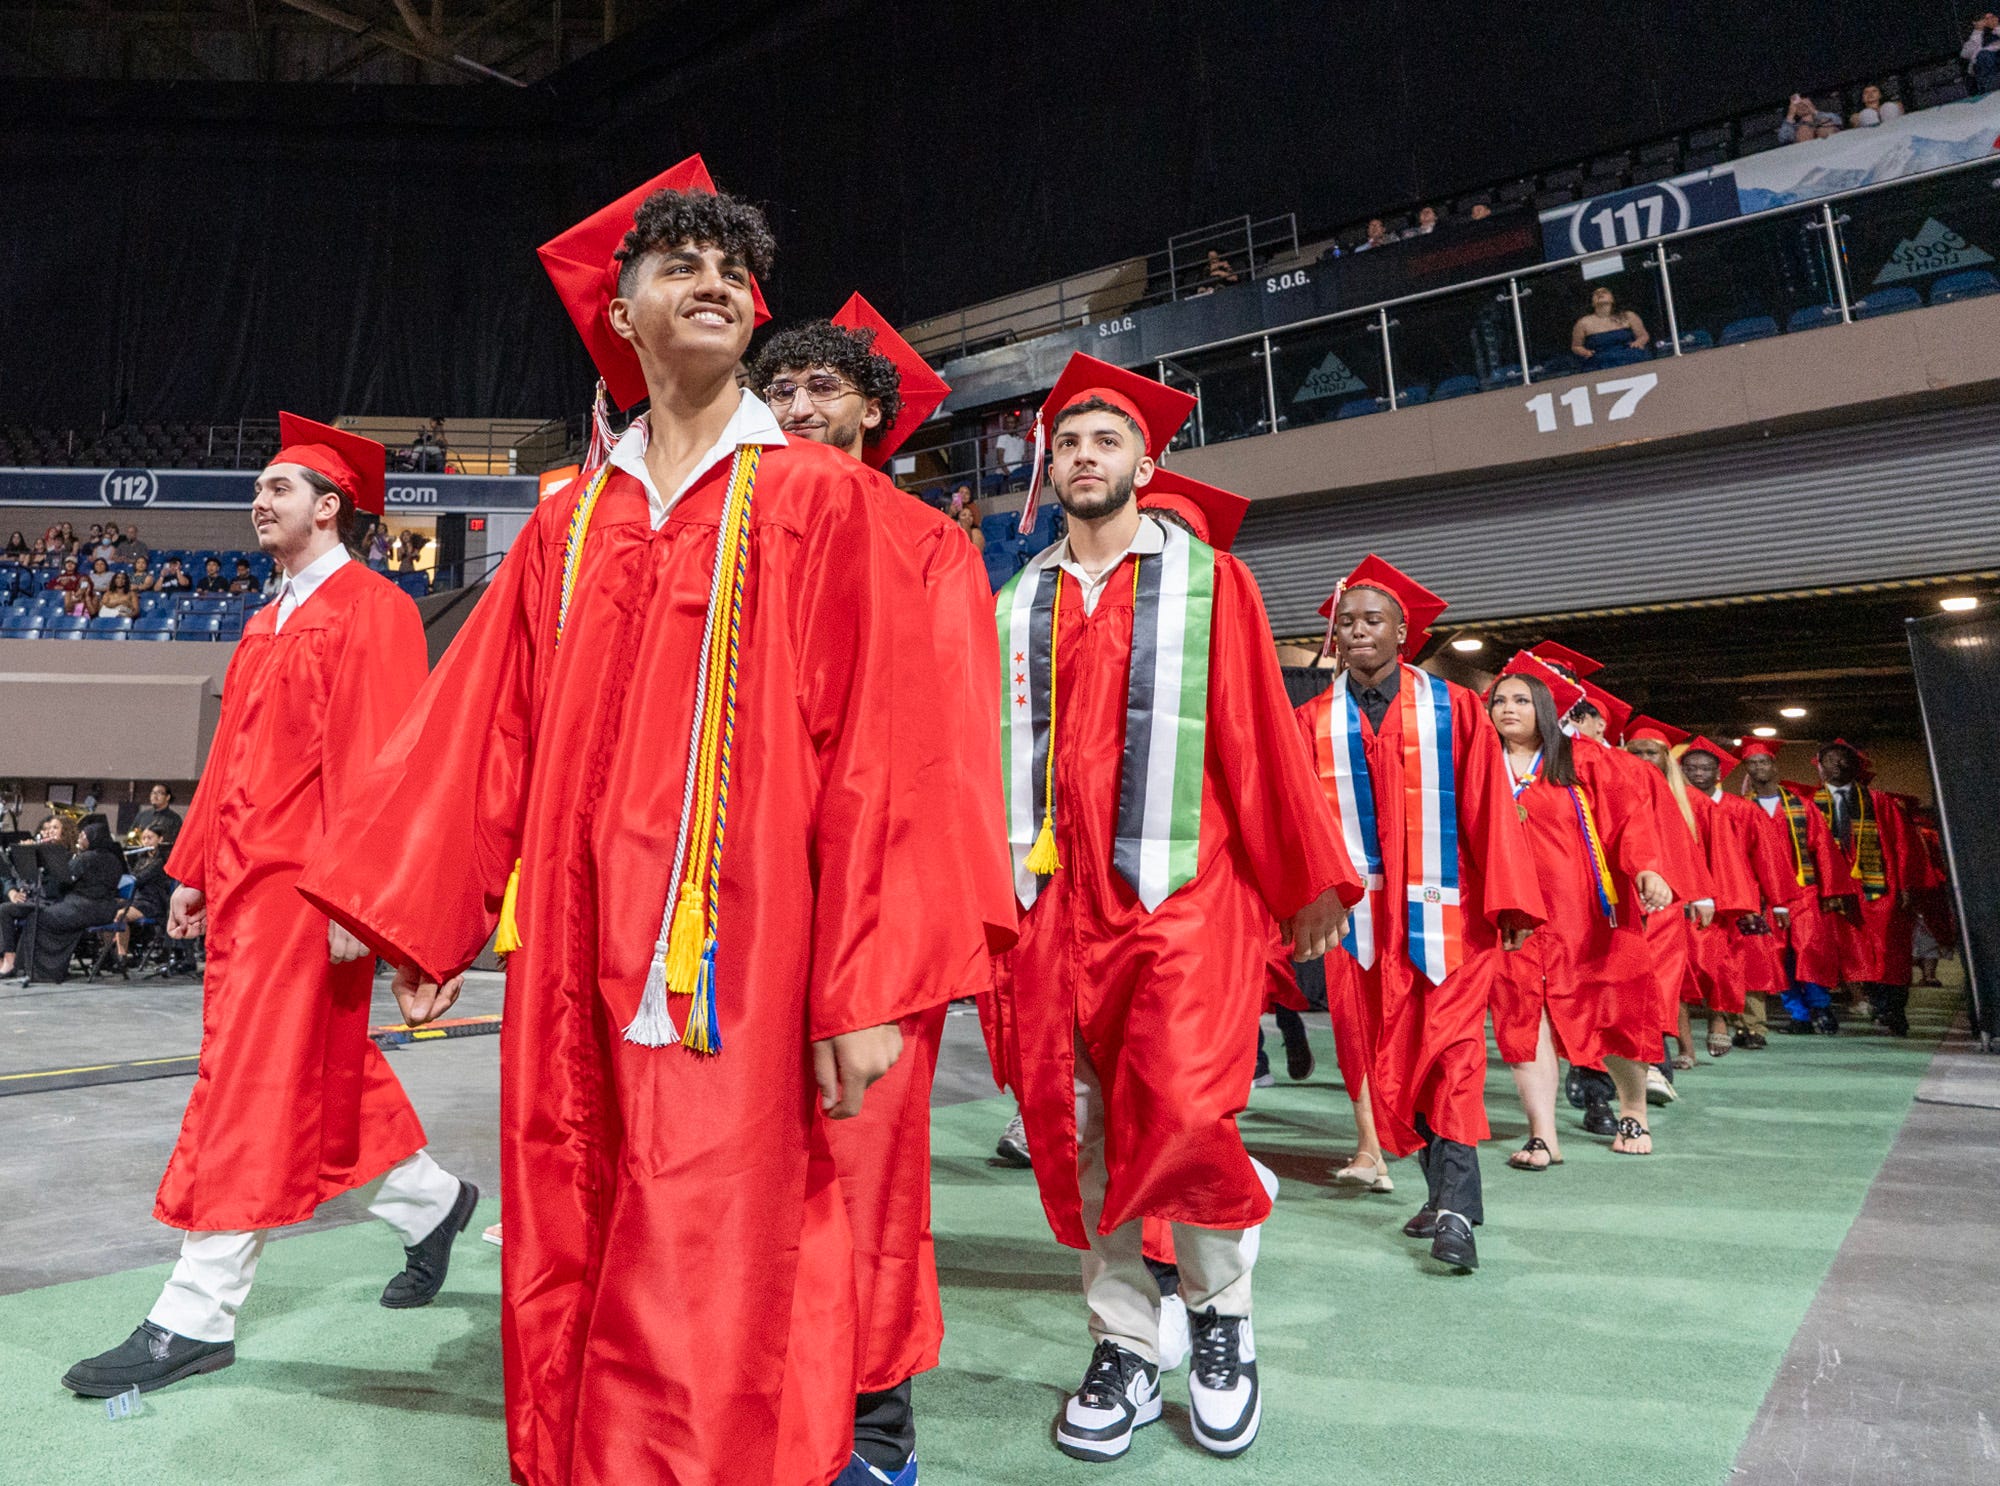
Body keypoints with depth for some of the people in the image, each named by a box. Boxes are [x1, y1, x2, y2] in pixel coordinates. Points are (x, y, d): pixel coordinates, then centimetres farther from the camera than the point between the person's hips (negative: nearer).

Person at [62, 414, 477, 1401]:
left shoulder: (371, 610, -10)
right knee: (321, 1076, 16)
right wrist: (193, 869, 17)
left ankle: (196, 1320, 7)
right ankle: (428, 1200, 32)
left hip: (304, 888, -9)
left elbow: (376, 761, -17)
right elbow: (231, 757, 20)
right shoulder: (267, 623, 18)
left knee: (253, 1090, -3)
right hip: (245, 877, 9)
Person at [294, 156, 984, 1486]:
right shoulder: (570, 520, 14)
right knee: (568, 1286, 14)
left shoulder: (822, 500, 0)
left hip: (731, 972, -4)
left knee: (707, 1306, 0)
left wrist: (866, 984, -13)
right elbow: (488, 730, 14)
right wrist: (415, 916, 12)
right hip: (571, 964, 5)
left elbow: (878, 746, -8)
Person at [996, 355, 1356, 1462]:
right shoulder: (1017, 605, 14)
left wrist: (1308, 881, 0)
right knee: (1070, 1129, 4)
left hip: (1180, 896, -3)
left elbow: (1260, 738, 2)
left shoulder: (1209, 582, 6)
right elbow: (988, 756, 10)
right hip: (1051, 902, 3)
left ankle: (1221, 1310, 19)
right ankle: (1125, 1352, 24)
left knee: (1180, 1117, -12)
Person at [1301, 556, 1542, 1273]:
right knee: (1386, 1058, 8)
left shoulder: (1455, 709, 2)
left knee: (1449, 1052, -6)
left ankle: (1456, 1212, -2)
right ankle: (1443, 1192, 24)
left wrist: (1509, 903, -7)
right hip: (1361, 916, 2)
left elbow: (1490, 811, -2)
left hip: (1445, 914, -2)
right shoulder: (1314, 722, 6)